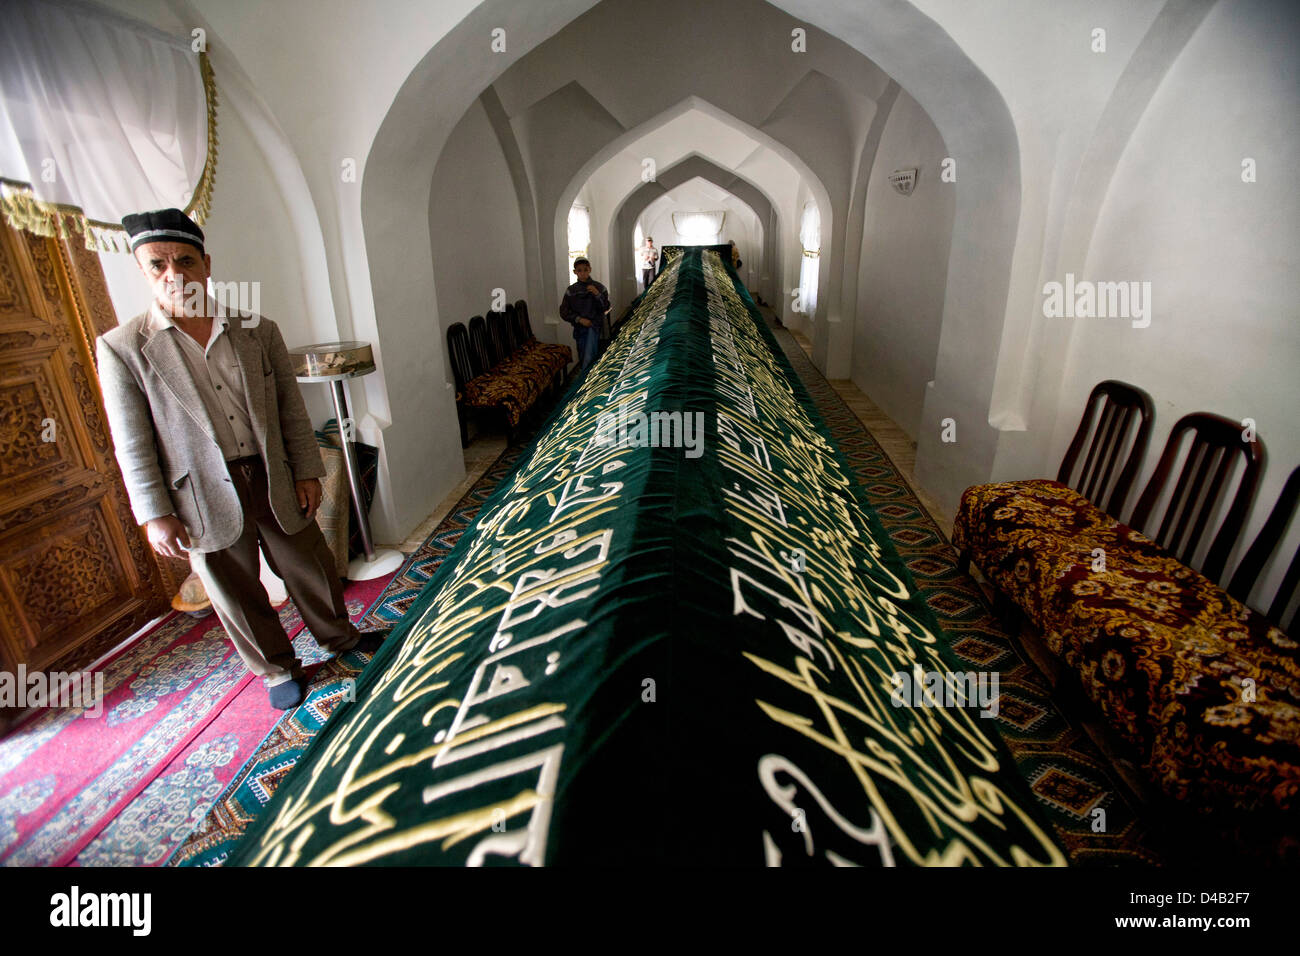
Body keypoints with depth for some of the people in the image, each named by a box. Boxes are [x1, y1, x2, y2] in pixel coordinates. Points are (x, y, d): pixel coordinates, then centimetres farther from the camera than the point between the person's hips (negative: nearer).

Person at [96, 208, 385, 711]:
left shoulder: (258, 332, 0)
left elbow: (291, 408, 4)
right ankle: (277, 669, 34)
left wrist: (307, 471, 1)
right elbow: (132, 443, -5)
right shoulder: (122, 348, -5)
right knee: (237, 592, 13)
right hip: (205, 496, -1)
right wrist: (155, 515, -7)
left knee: (309, 568, 15)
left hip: (274, 481, 2)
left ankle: (338, 636, 40)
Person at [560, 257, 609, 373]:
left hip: (594, 325, -2)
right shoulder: (571, 290, 2)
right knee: (582, 358, 8)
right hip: (579, 328, 3)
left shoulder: (599, 287, 0)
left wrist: (597, 294, -19)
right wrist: (579, 319, -10)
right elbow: (564, 312, 2)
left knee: (588, 357, -21)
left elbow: (605, 308, -4)